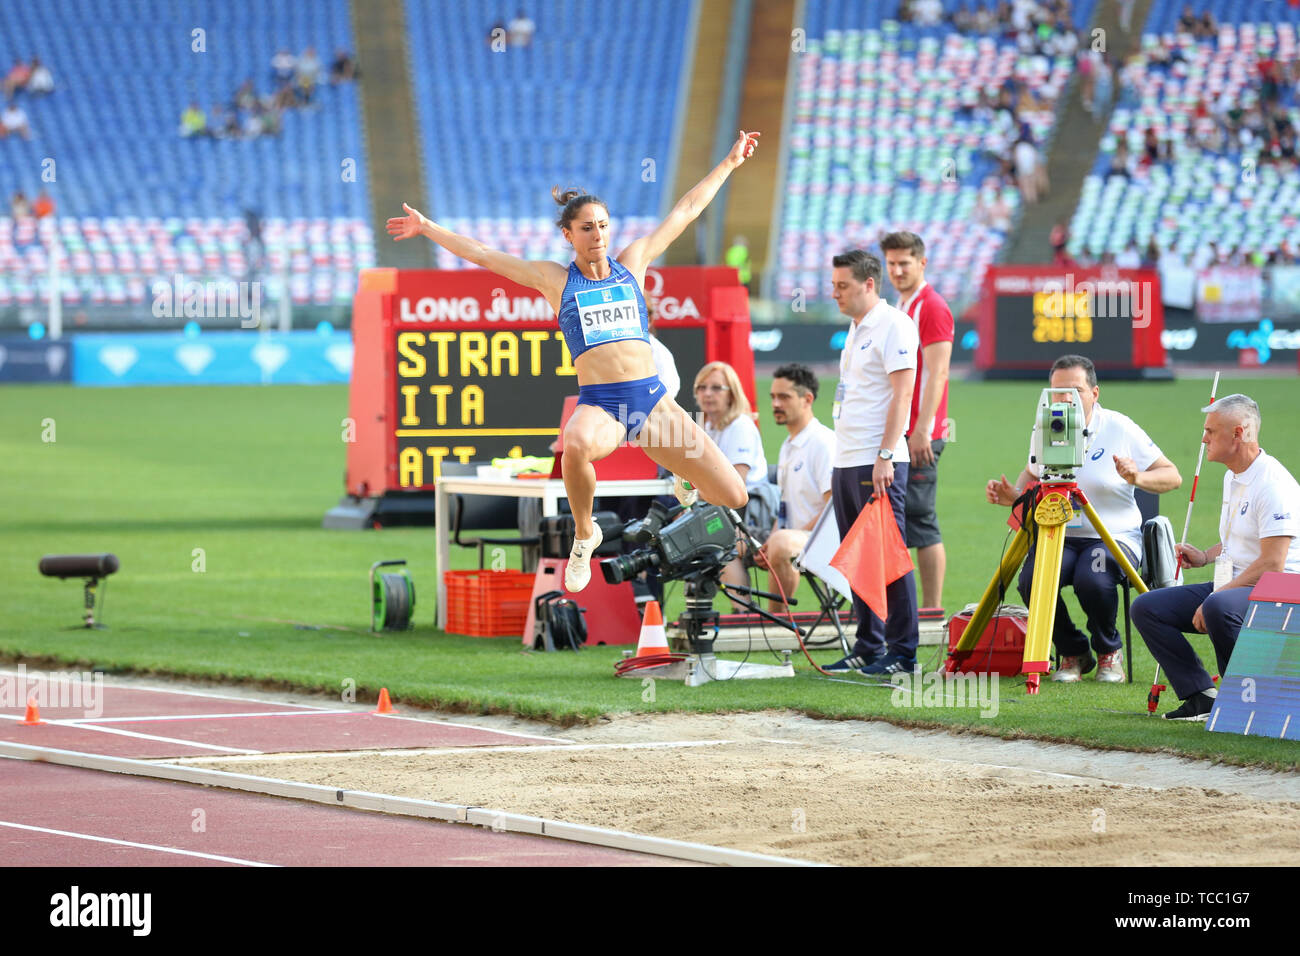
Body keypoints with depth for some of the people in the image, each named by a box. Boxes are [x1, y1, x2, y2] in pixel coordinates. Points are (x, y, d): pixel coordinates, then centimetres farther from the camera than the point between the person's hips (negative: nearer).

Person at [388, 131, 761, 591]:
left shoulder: (632, 263, 14)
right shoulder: (555, 280, 9)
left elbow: (686, 210, 21)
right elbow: (481, 254, 13)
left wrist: (730, 163, 26)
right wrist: (428, 229, 13)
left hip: (652, 399, 3)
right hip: (598, 404, -3)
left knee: (733, 497, -5)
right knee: (577, 445, -43)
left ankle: (683, 481, 34)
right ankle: (583, 536, -13)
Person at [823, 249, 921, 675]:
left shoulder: (893, 325, -10)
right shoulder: (857, 329, 19)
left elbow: (902, 392, -16)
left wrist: (885, 456, -22)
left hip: (877, 464, -10)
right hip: (846, 462, 10)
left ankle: (902, 651, -6)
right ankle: (868, 648, 16)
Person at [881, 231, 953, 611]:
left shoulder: (932, 307, -9)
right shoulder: (902, 308, 20)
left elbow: (936, 374, -17)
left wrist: (921, 430, -22)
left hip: (920, 437, -9)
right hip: (899, 436, 9)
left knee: (920, 519, -9)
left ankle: (932, 611, -8)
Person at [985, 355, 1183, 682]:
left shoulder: (1120, 428, -4)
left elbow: (1172, 477, 0)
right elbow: (1032, 476, 23)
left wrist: (1138, 479, -21)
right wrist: (1013, 496, 0)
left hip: (1114, 536, -3)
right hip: (1058, 536, 3)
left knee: (1092, 580, -36)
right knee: (1032, 580, -28)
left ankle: (1109, 652, -3)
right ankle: (1072, 653, 0)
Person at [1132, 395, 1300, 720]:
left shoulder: (1273, 483, -17)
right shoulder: (1232, 477, 14)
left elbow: (1271, 564, -23)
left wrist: (1214, 596, -23)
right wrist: (1206, 556, 11)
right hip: (1231, 586, 10)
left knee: (1219, 607, -40)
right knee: (1146, 607, -2)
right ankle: (1201, 696, -5)